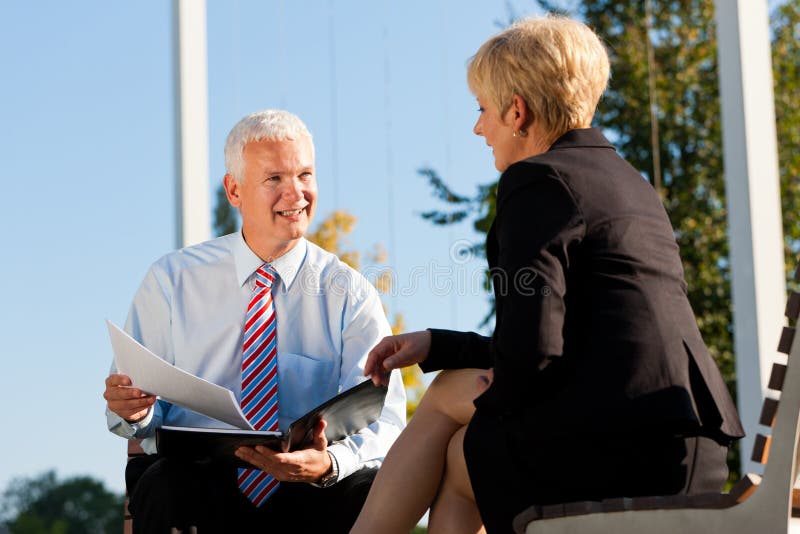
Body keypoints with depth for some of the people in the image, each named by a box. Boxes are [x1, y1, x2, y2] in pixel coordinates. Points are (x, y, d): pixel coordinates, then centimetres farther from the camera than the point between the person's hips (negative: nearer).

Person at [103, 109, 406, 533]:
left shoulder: (349, 295, 5)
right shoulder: (172, 280, 8)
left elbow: (383, 421, -4)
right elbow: (149, 406, 10)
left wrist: (328, 463, -27)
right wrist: (132, 407, -17)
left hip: (307, 492, 0)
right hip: (191, 479, 0)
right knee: (169, 487, -36)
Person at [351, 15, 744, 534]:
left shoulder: (538, 180, -8)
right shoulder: (628, 183, 21)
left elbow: (531, 350, -19)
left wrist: (493, 398, 3)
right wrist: (435, 346, 25)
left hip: (619, 456, -8)